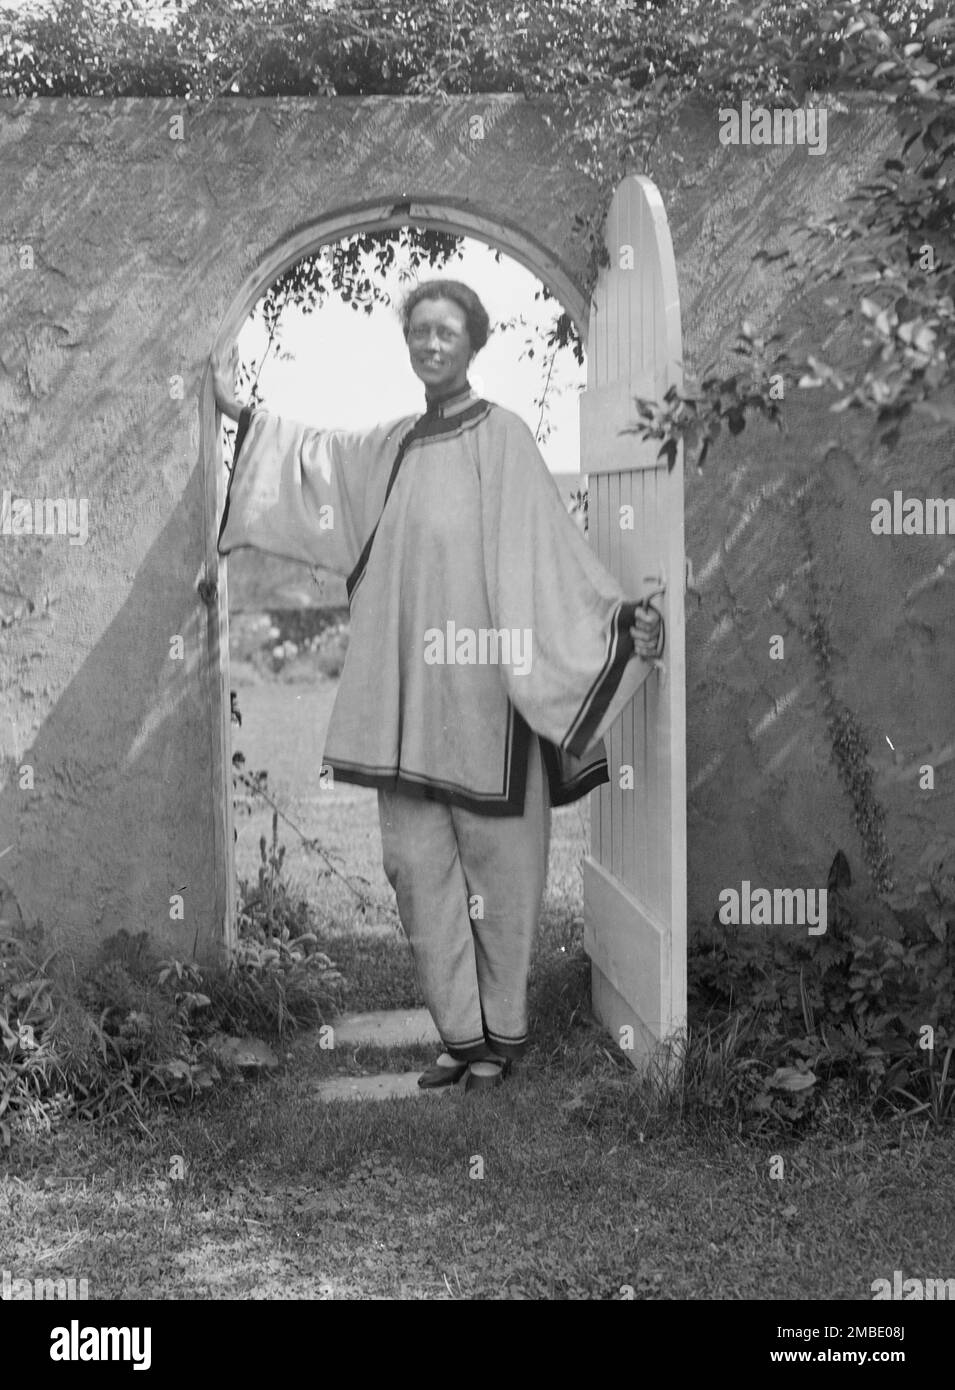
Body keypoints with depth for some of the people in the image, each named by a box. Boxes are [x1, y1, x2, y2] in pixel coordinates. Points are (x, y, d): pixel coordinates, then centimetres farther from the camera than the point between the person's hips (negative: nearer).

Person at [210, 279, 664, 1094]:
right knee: (418, 867, 7)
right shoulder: (391, 446, 12)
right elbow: (314, 459, 29)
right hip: (406, 703, 6)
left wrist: (622, 619, -24)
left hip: (481, 696, -6)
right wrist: (241, 413, 25)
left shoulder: (501, 437, -6)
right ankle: (461, 1034, 18)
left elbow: (552, 548, -13)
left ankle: (505, 1033, 17)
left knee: (499, 869, 4)